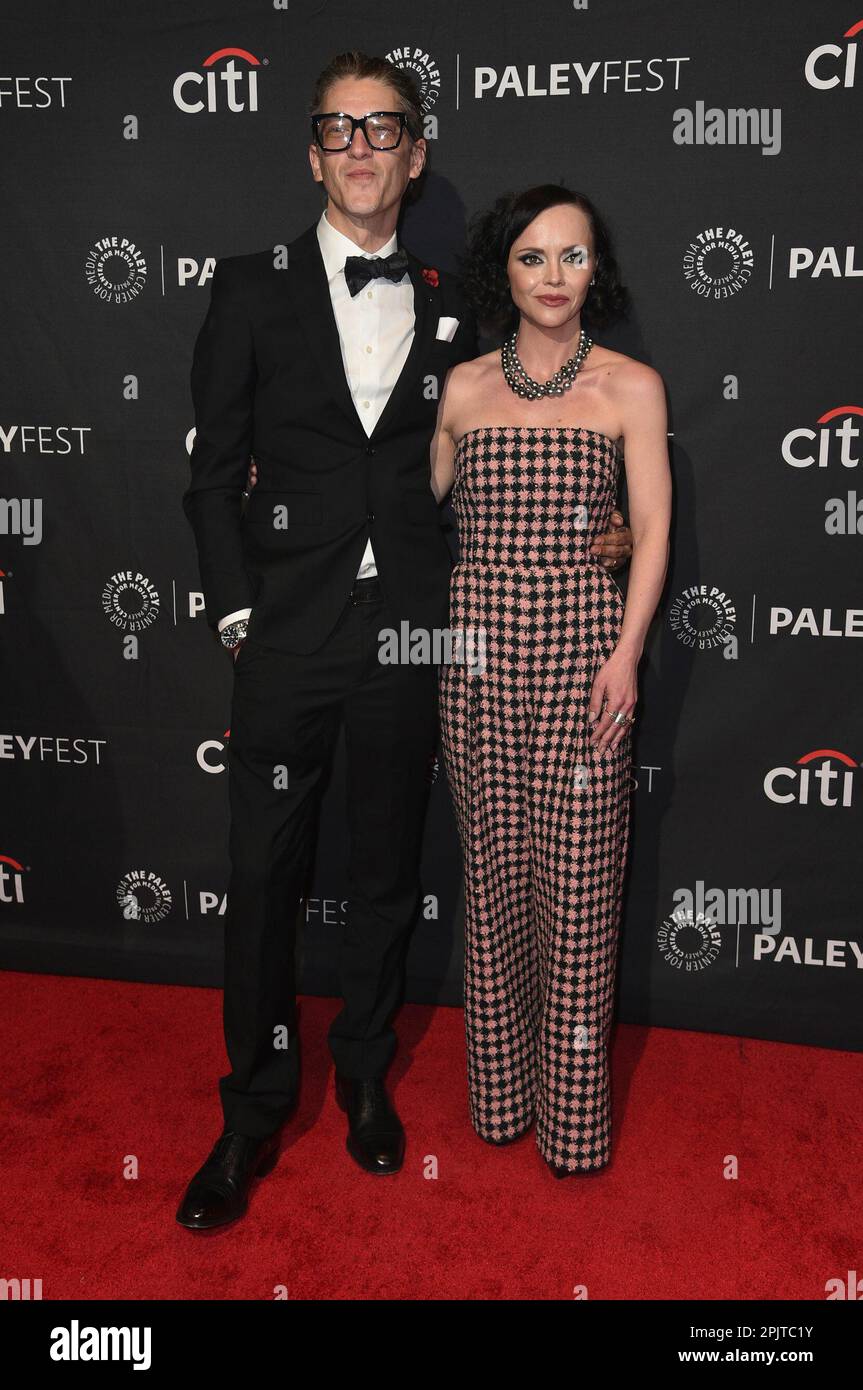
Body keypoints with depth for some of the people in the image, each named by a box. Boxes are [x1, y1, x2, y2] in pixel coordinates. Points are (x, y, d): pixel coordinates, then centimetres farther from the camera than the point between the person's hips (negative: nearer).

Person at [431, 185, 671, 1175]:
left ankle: (574, 1109, 17)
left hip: (583, 648, -2)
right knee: (492, 861, 9)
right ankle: (500, 1091, 25)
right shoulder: (464, 387, 10)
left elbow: (651, 530, -1)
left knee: (576, 872, 1)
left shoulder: (631, 387, 4)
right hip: (479, 647, 2)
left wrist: (625, 655, -10)